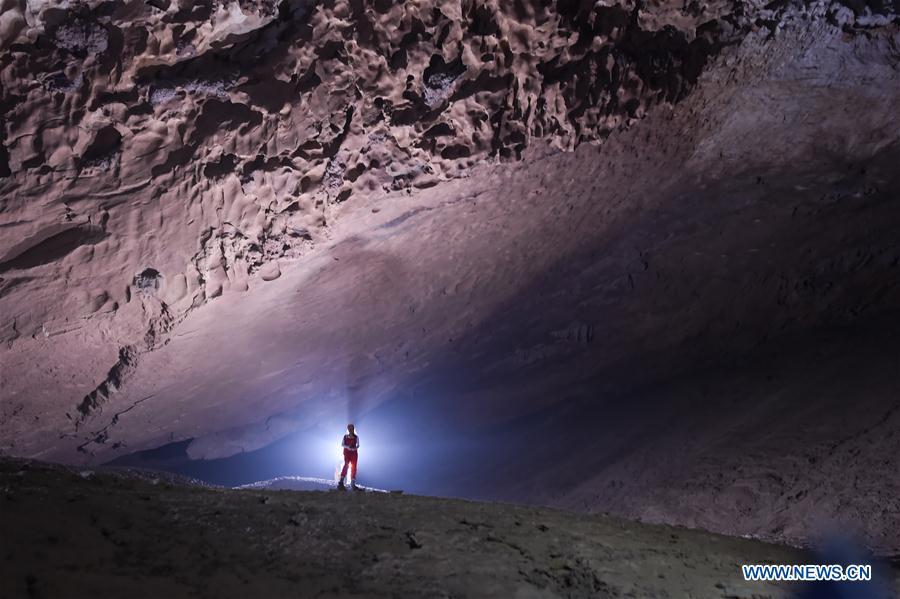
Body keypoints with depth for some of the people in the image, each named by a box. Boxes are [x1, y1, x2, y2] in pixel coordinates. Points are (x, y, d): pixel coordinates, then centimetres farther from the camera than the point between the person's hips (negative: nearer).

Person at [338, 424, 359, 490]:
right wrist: (348, 447, -17)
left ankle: (353, 483, 4)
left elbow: (358, 445, 1)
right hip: (347, 452, -2)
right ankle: (341, 482, -23)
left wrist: (355, 448, -21)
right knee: (346, 465, -17)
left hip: (354, 453, 2)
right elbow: (342, 445, 3)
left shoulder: (356, 437, 6)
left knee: (353, 467, 0)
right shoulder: (345, 436, 7)